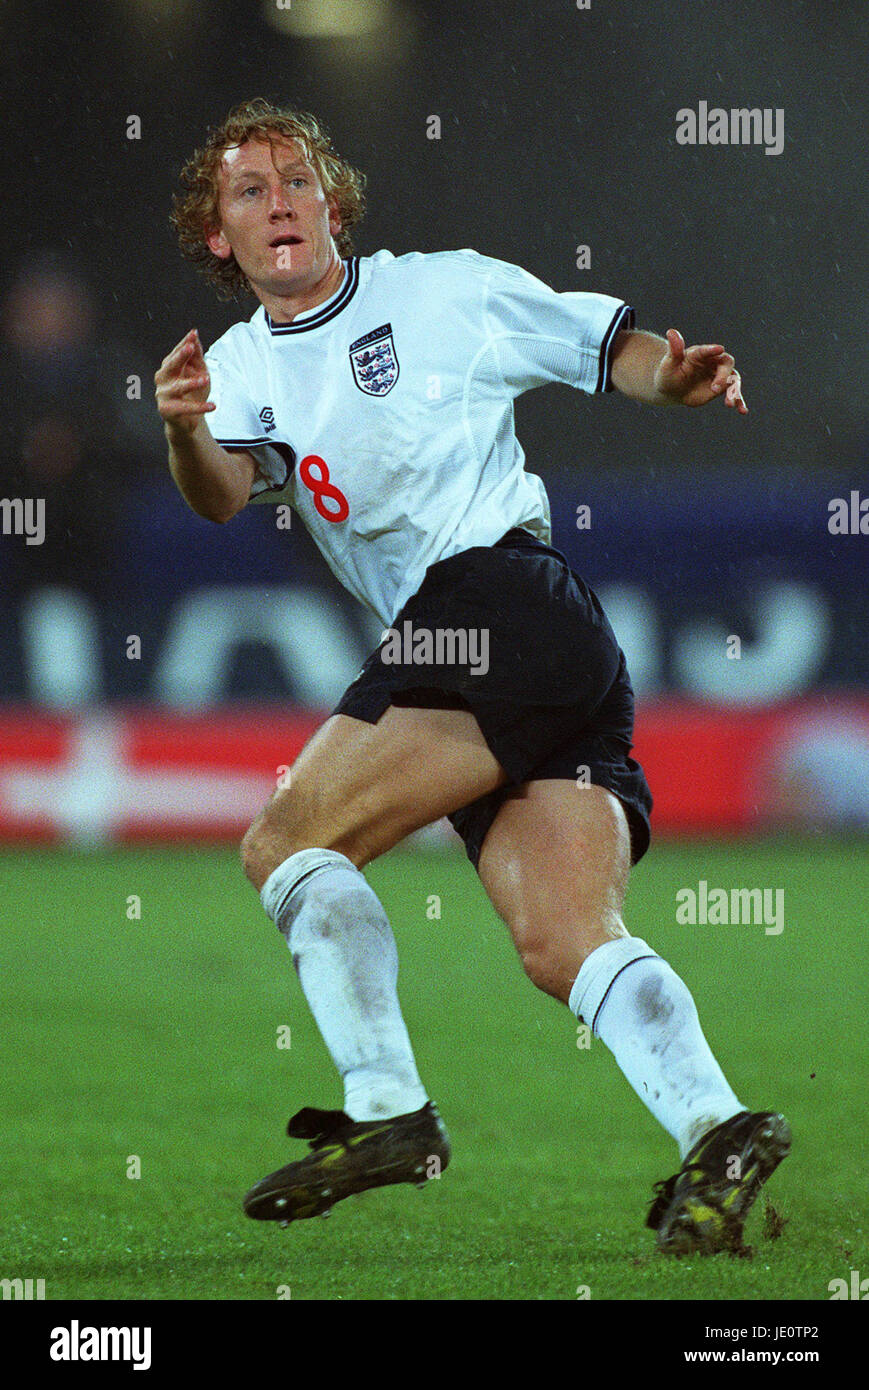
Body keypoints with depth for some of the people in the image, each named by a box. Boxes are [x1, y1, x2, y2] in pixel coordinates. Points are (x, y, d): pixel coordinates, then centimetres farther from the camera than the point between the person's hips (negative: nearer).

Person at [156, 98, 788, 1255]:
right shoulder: (245, 365, 20)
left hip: (501, 594, -6)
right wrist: (186, 432, -24)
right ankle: (715, 1130, -23)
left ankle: (387, 1111, -13)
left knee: (286, 845, -11)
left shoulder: (445, 291, 7)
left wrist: (675, 376, -12)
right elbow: (223, 496, -1)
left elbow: (608, 347, 11)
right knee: (564, 944, -11)